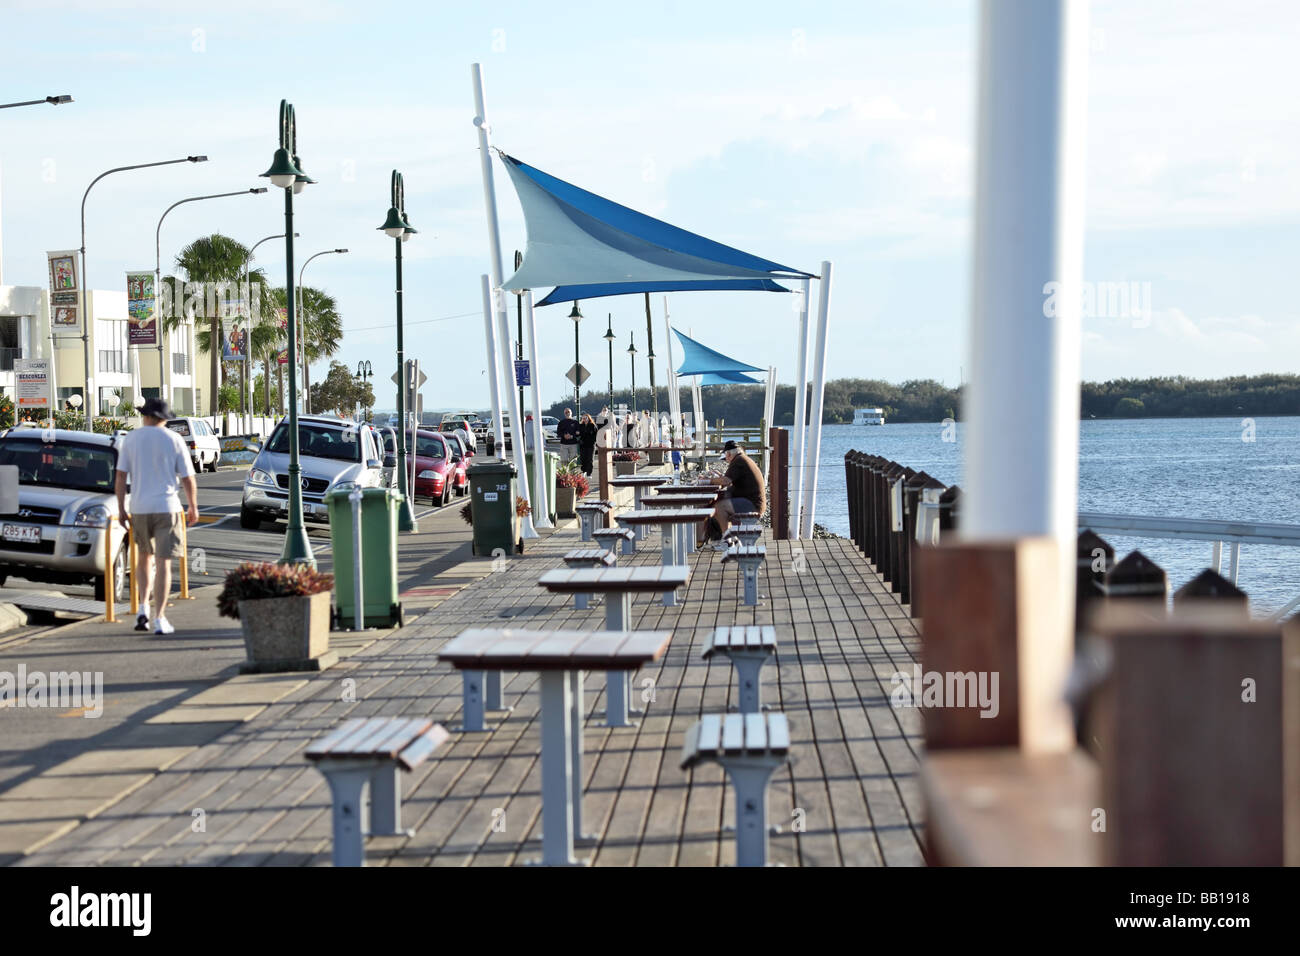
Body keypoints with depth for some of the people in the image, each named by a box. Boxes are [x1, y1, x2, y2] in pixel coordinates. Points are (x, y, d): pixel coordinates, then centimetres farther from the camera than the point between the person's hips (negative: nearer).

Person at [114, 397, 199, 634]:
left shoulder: (131, 439, 3)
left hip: (139, 508, 2)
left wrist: (121, 509, 5)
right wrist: (193, 508, 12)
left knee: (144, 556, 20)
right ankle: (159, 619, -6)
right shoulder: (174, 440, 0)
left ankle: (143, 607, 6)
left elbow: (121, 476, -1)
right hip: (167, 507, -2)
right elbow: (187, 479, 0)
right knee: (163, 563, -1)